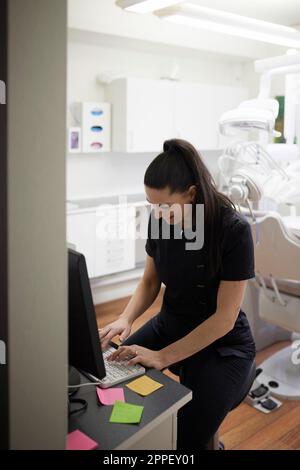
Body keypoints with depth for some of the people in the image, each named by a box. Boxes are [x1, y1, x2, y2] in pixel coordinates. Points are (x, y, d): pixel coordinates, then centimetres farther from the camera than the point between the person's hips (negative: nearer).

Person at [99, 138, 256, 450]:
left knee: (185, 438, -20)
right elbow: (150, 282, 4)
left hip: (222, 344, -5)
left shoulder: (234, 230, -24)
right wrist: (126, 318, -14)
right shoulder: (159, 220, -9)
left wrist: (164, 357, -25)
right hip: (169, 325, 5)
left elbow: (224, 318, -22)